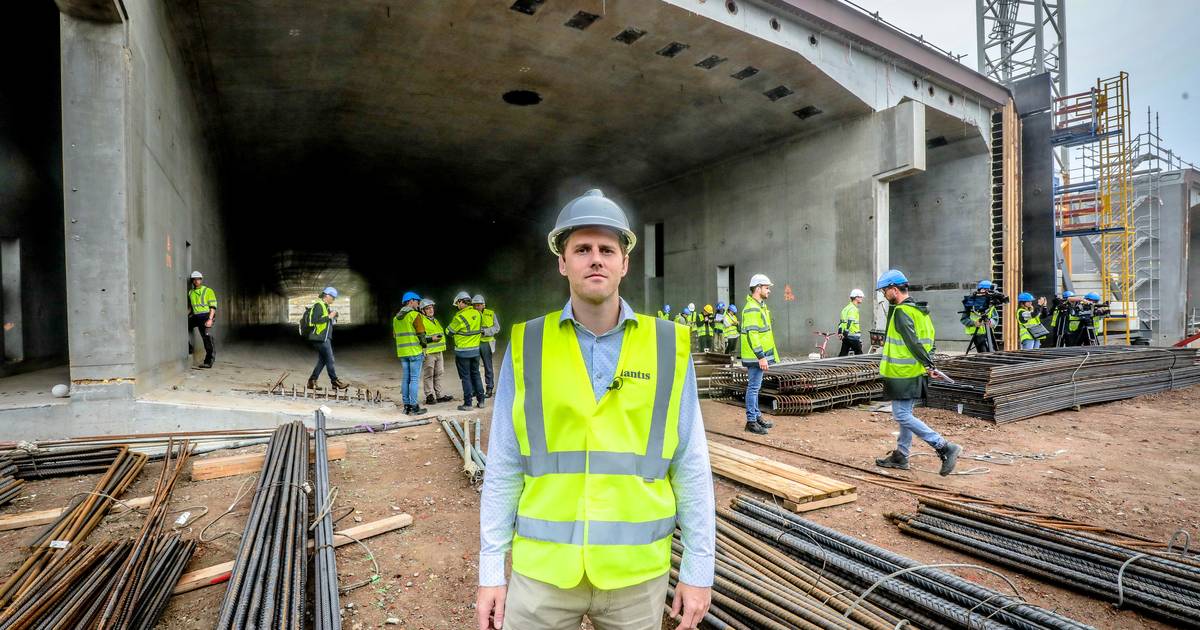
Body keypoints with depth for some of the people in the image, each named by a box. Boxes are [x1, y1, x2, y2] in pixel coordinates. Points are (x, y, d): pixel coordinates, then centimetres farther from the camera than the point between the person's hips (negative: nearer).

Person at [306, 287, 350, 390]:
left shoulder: (325, 306, 19)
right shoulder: (319, 305, -11)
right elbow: (315, 320, -22)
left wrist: (333, 317, 9)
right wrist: (329, 317, -18)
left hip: (324, 338, 10)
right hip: (320, 338, -10)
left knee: (322, 361, 11)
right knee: (329, 360, -5)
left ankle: (312, 381, 13)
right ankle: (335, 382, 1)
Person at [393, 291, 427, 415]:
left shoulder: (396, 318, 13)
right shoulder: (414, 315, -10)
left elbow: (395, 334, 19)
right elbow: (421, 333, -13)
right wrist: (424, 348, -1)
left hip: (402, 352, 7)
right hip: (415, 351, -7)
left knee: (405, 379, 11)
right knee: (415, 379, -3)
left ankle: (406, 405, 16)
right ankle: (414, 407, -2)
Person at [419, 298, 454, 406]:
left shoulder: (435, 320, 20)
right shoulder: (421, 321, -8)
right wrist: (431, 338, -22)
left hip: (438, 352, 8)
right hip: (428, 353, -8)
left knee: (438, 374, 12)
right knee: (428, 375, -3)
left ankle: (439, 395, 19)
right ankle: (430, 396, 3)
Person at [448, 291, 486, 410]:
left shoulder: (460, 317, -17)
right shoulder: (478, 314, 1)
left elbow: (449, 331, -6)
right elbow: (481, 329, 12)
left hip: (462, 352, -5)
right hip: (476, 350, 6)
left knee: (466, 377, 1)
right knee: (476, 375, 14)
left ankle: (467, 404, 4)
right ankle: (480, 401, 16)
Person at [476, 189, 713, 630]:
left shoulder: (668, 347, -5)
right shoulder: (527, 346, -5)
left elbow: (691, 465, -2)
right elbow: (504, 466, -2)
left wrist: (697, 567, -1)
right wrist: (491, 569, 1)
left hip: (637, 570, 1)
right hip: (541, 566, 0)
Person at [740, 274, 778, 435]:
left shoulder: (760, 306, 17)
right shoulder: (752, 309, -17)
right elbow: (751, 334, -24)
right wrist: (761, 356, -25)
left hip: (760, 355, 10)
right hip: (756, 356, -10)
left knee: (755, 387, 17)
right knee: (754, 387, -4)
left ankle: (757, 416, 27)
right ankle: (751, 421, 3)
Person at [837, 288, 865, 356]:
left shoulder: (846, 308, 18)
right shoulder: (853, 309, -13)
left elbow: (841, 322, 20)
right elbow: (850, 322, -21)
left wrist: (840, 332, 21)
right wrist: (846, 332, -21)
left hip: (845, 336, 9)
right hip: (853, 336, -9)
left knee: (843, 353, 8)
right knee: (859, 354, 0)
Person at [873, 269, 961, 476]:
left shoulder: (901, 311, -16)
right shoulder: (919, 309, 14)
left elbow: (912, 342, -22)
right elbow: (926, 339, 18)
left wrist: (928, 364, -19)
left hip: (903, 373, -10)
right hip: (915, 372, 10)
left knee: (902, 415, -7)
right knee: (906, 414, 15)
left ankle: (945, 448, -6)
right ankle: (900, 456, 23)